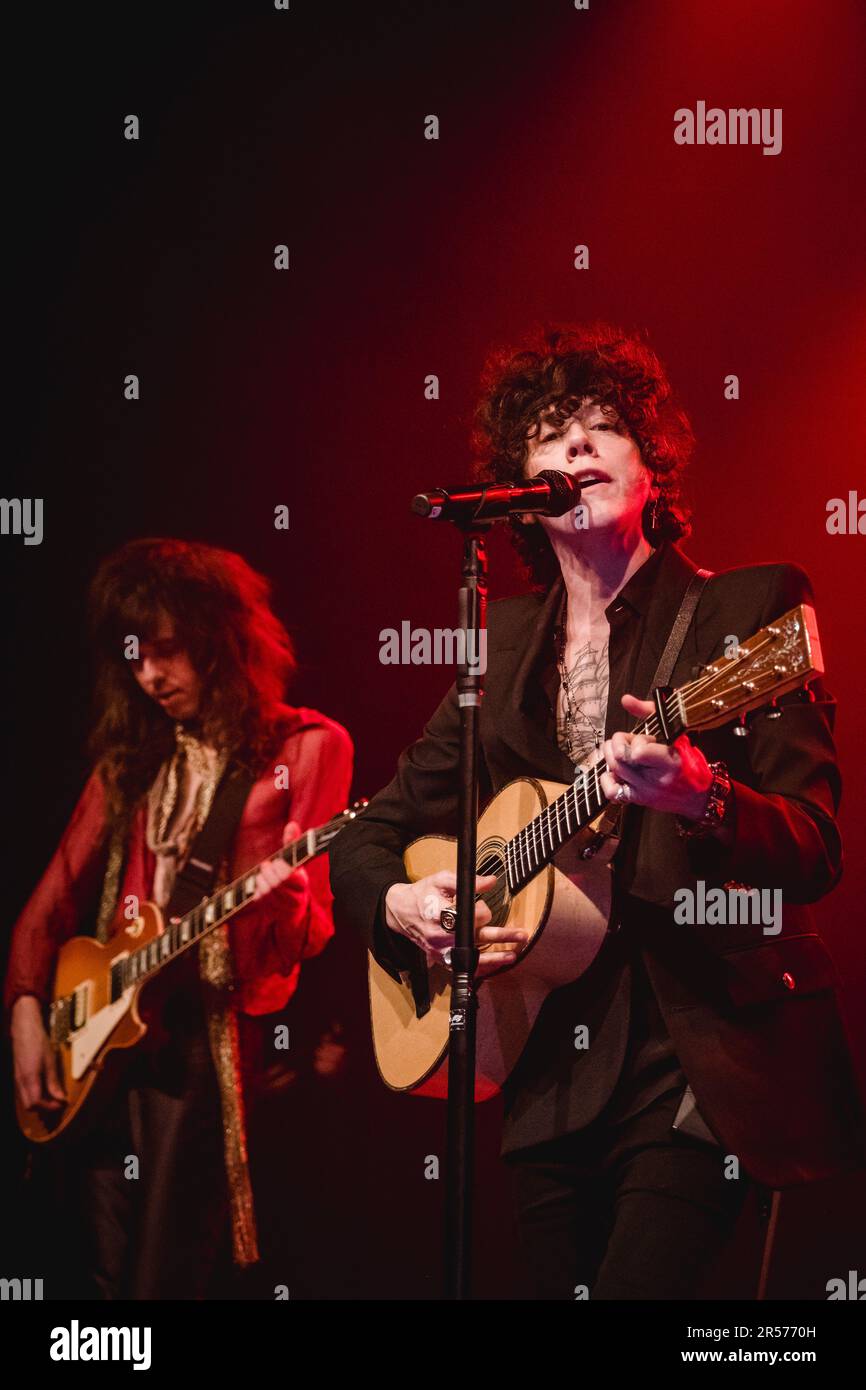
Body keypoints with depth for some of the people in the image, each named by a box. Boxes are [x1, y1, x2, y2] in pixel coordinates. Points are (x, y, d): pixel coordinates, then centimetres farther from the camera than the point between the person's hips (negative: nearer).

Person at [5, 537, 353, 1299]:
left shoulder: (304, 745, 0)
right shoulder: (133, 753, 15)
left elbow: (315, 932, -4)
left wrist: (283, 892, -26)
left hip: (209, 1040, -5)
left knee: (168, 1275, -5)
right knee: (101, 1271, 6)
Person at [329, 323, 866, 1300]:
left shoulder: (750, 609, 0)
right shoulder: (502, 645, 13)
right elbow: (367, 839, 19)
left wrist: (701, 796, -28)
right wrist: (402, 904, -3)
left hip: (705, 1068, -4)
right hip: (554, 1079, 5)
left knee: (637, 1283, -19)